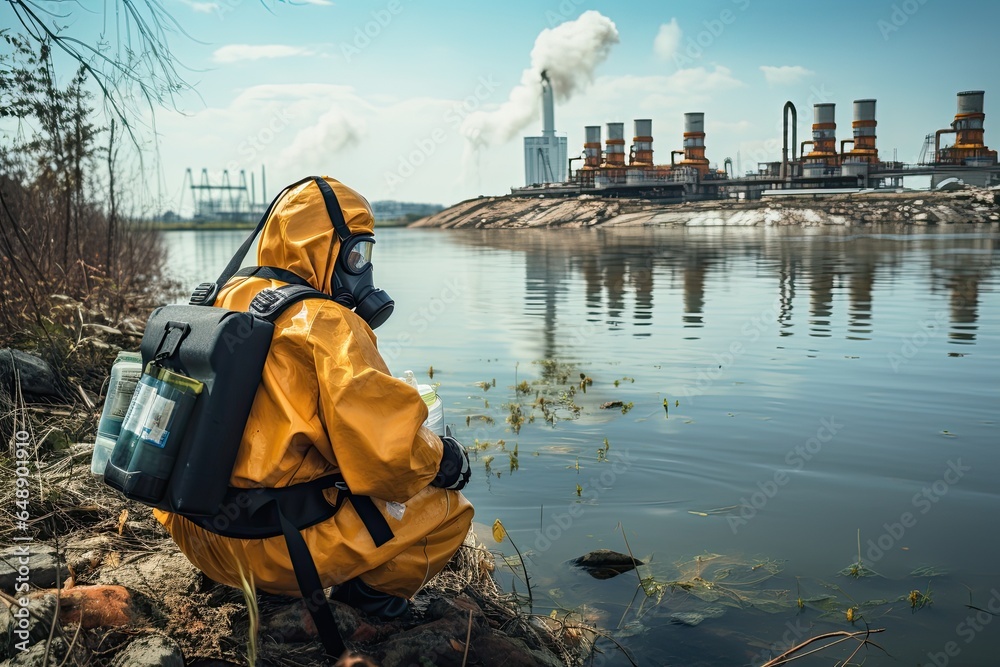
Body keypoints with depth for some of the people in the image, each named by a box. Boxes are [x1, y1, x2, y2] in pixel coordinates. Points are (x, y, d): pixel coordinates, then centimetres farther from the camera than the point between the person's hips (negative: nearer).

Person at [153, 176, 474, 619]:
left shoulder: (228, 300, 6)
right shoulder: (324, 325, -17)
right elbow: (388, 456, -25)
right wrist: (446, 460, -4)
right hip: (272, 550, -8)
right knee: (448, 508, -1)